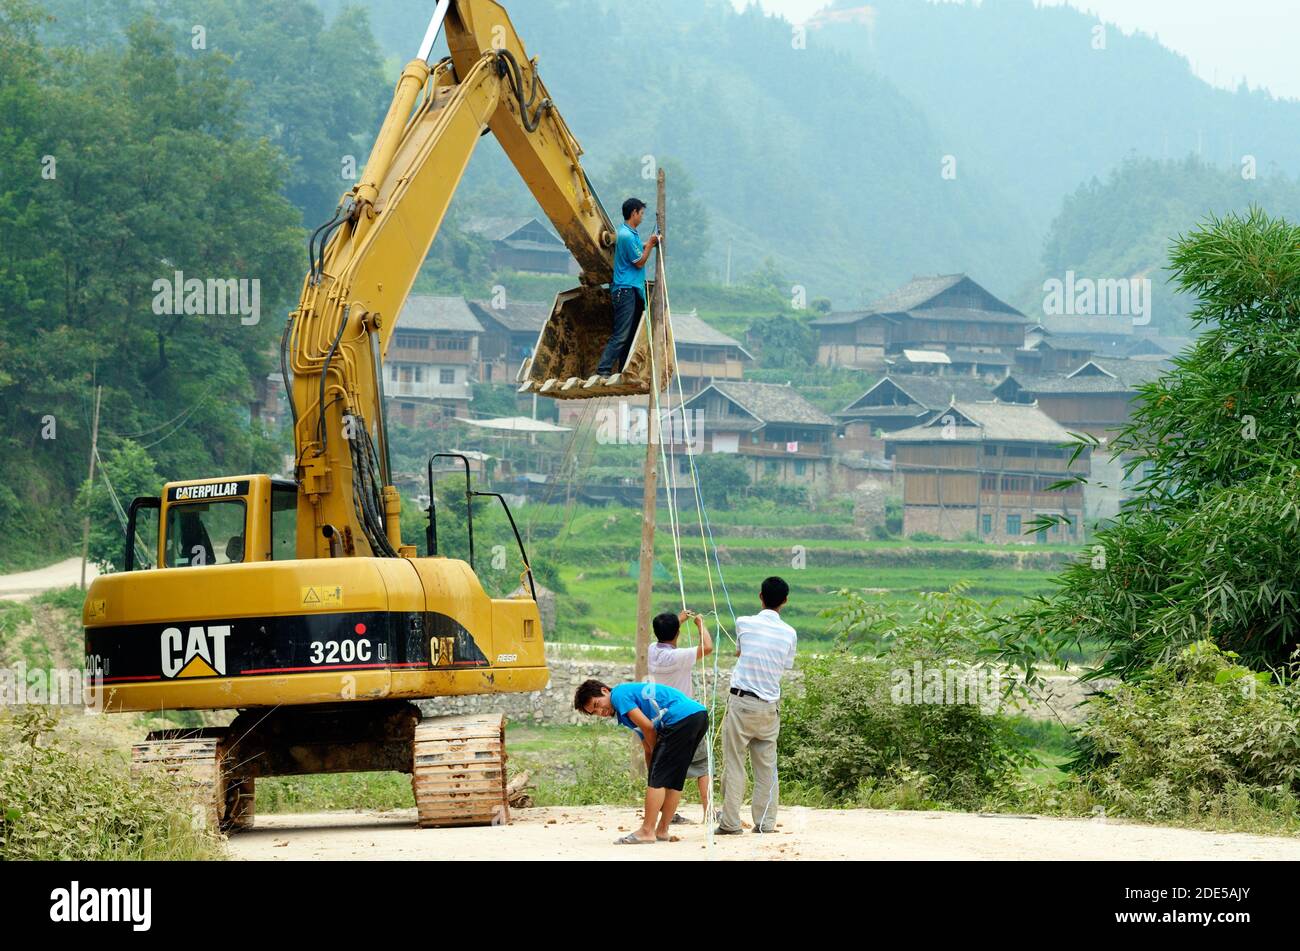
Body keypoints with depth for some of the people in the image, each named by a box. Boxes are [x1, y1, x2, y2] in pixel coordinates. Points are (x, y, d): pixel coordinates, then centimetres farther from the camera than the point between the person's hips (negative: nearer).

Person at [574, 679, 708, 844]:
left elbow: (648, 727, -5)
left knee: (658, 776, -6)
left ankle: (647, 832, -5)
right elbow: (648, 749, 26)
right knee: (673, 779, 16)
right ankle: (662, 830, 20)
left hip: (681, 717, -10)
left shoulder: (619, 694, 2)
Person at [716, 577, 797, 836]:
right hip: (770, 705, 3)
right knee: (766, 766, 8)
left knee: (734, 764, 0)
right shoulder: (789, 634, 0)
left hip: (742, 702, -3)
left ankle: (730, 822, -3)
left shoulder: (744, 623, -5)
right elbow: (786, 667, 10)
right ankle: (766, 822, 7)